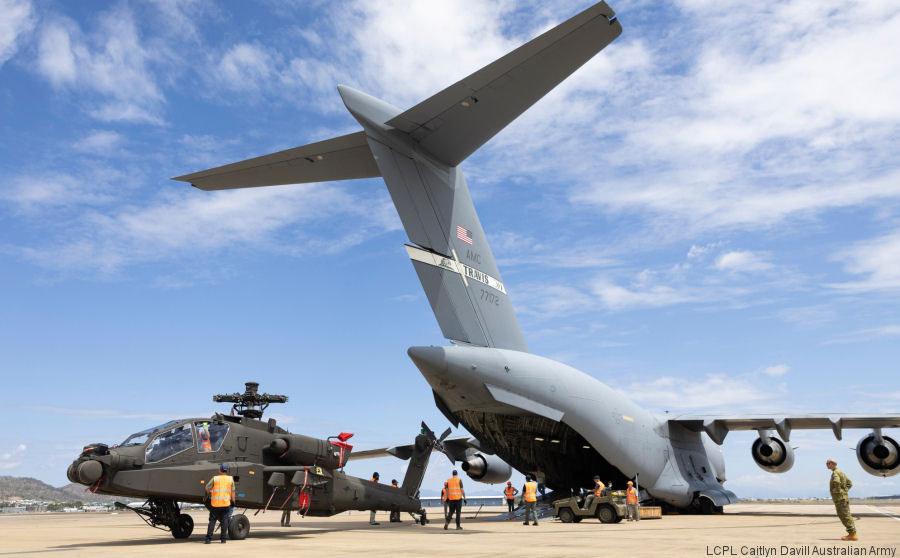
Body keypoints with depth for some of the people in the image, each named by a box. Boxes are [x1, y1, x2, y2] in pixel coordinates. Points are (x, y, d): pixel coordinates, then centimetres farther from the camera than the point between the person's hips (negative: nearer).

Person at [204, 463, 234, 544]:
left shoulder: (215, 478, 0)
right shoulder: (231, 479, 6)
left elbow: (207, 487, 7)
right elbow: (232, 492, 6)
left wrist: (209, 493, 28)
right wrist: (233, 501, 13)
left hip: (215, 504, -1)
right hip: (226, 503, 1)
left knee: (212, 521, 6)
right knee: (224, 521, 6)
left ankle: (208, 539, 0)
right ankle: (223, 539, 3)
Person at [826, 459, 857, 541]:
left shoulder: (835, 473, -13)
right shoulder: (840, 472, 19)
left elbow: (836, 481, -37)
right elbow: (849, 483, 27)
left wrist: (837, 490, -21)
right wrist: (844, 489, 15)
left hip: (840, 498, -10)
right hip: (843, 497, 10)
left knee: (845, 517, -8)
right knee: (846, 517, 12)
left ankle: (852, 534, -8)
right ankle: (852, 534, 14)